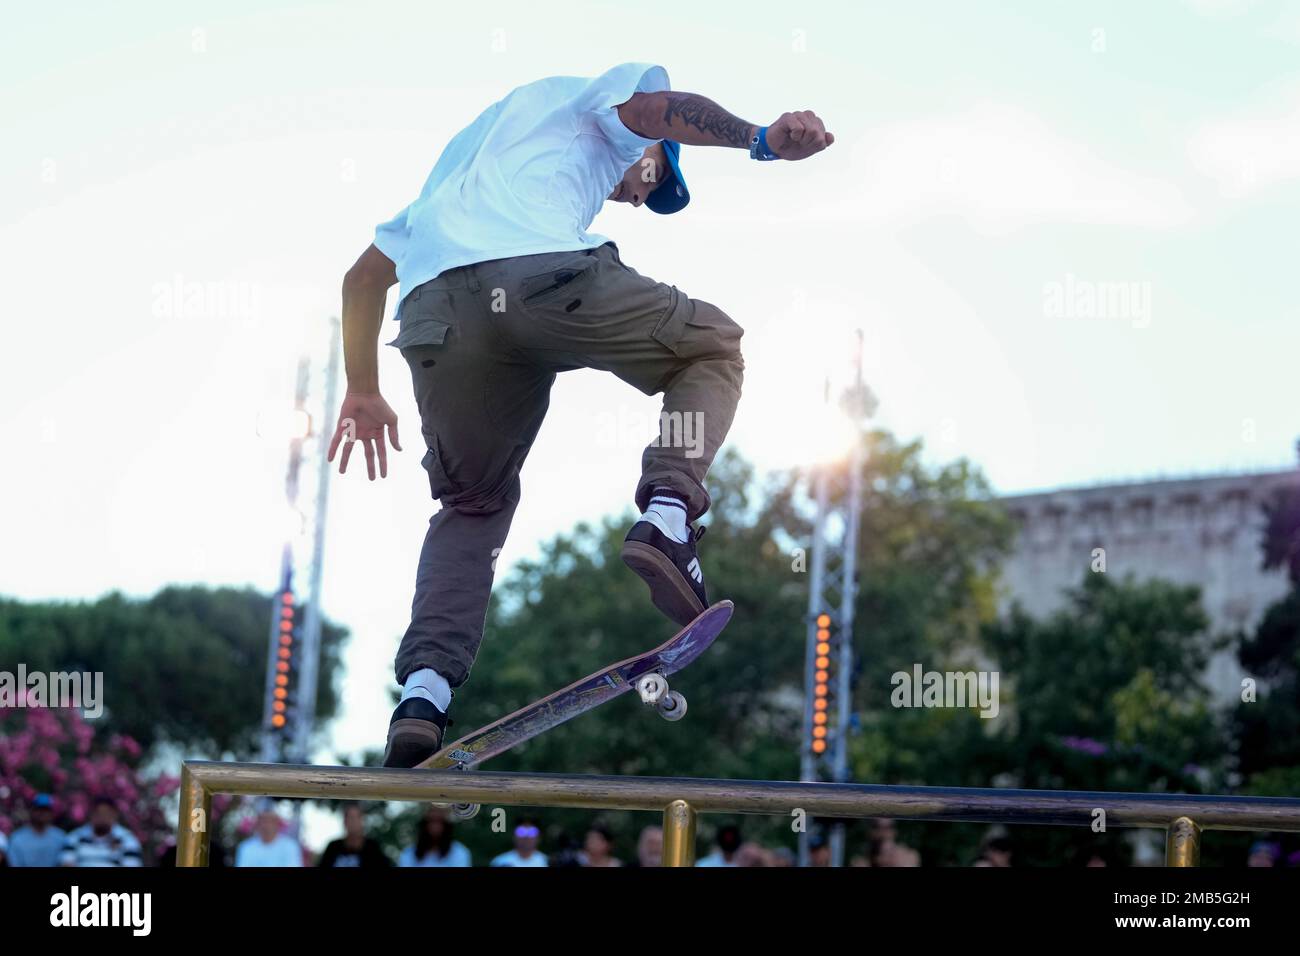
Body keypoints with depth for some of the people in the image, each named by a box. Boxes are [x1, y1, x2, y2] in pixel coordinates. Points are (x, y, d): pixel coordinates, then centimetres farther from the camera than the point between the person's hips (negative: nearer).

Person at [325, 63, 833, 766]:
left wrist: (362, 392, 50)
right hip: (547, 272, -5)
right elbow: (652, 105, 4)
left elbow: (364, 274, 45)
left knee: (474, 505, 23)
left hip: (433, 310, 6)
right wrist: (763, 139, -9)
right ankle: (666, 515, -6)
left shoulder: (462, 158, 46)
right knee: (714, 348, 18)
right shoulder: (586, 97, 29)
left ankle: (424, 689, 2)